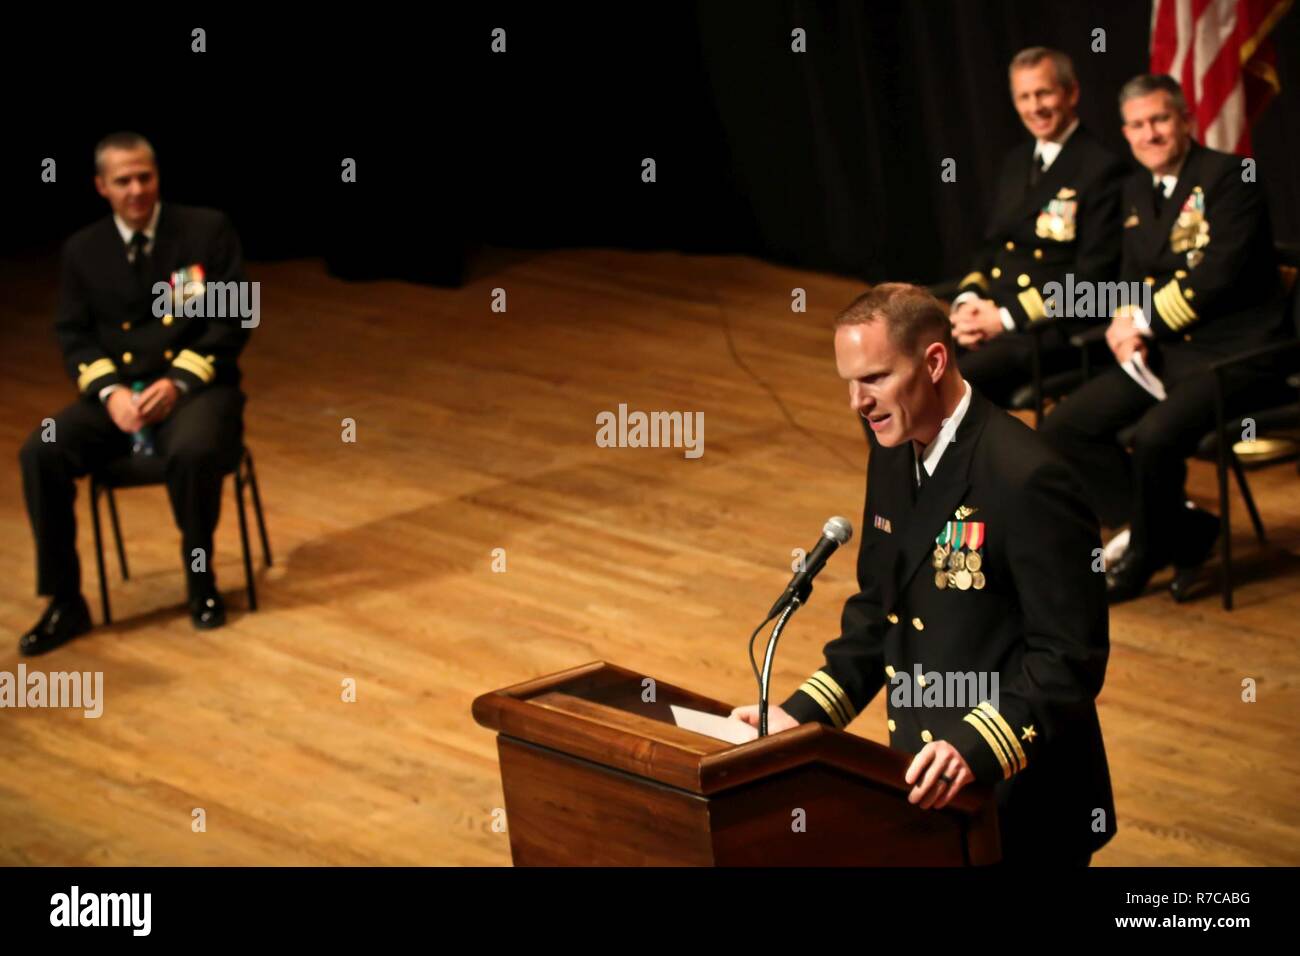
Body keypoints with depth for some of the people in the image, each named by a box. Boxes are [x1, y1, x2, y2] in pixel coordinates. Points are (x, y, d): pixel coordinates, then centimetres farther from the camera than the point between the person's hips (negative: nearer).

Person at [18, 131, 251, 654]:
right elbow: (73, 335, 6)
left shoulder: (208, 229, 0)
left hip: (195, 387, -3)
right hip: (116, 392, 3)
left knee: (193, 451, -38)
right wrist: (110, 391, -14)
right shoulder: (82, 249, 9)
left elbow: (232, 319, -5)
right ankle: (65, 603, -10)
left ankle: (201, 580, -11)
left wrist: (178, 381, -17)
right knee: (39, 455, -23)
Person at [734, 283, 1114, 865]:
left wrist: (973, 749, -32)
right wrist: (801, 715, 2)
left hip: (1019, 804, -8)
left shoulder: (1028, 481, -23)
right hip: (928, 783, 8)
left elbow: (1070, 658, -22)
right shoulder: (894, 452, 3)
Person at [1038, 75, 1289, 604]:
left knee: (1155, 436, -33)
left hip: (1233, 351, -8)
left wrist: (1145, 320, -15)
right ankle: (1184, 532, 3)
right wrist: (1128, 327, -6)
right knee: (1061, 430, -4)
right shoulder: (1137, 190, 13)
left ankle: (1147, 552, -3)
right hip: (1164, 350, 8)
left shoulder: (1229, 177, -11)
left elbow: (1220, 275, -20)